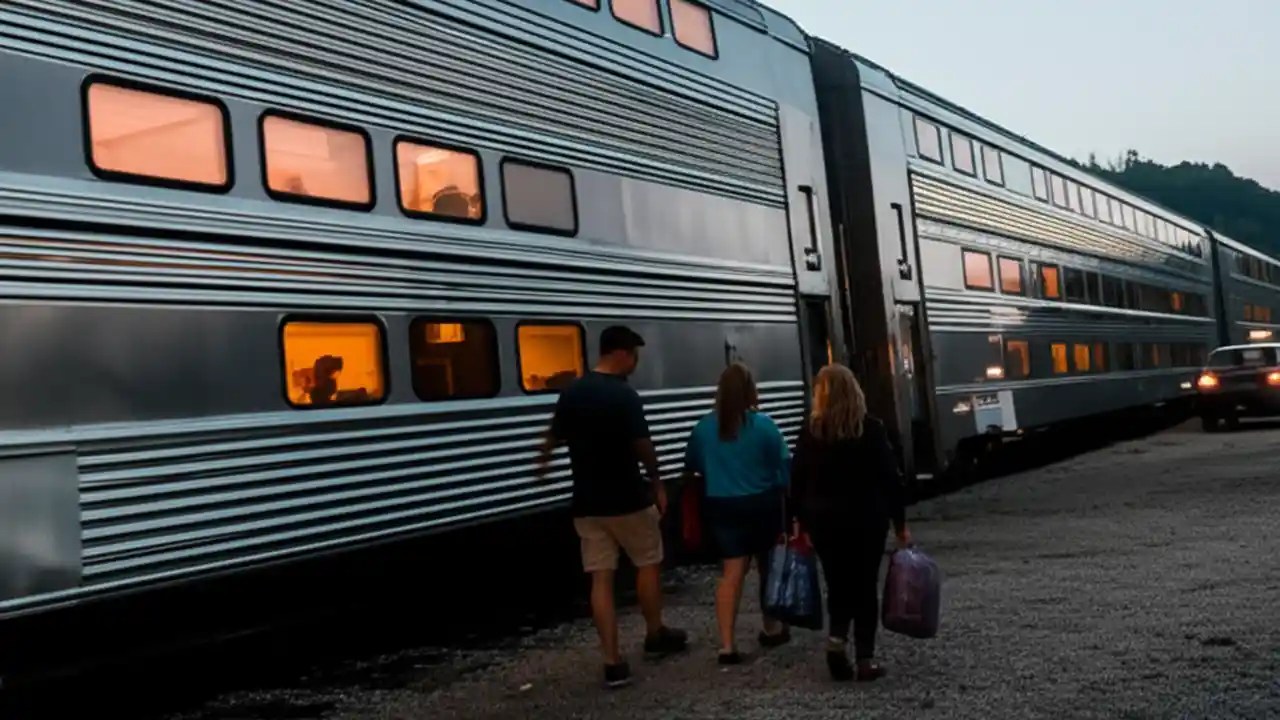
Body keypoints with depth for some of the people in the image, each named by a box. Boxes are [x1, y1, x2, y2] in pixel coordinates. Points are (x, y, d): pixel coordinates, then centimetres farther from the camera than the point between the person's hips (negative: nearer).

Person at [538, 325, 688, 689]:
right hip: (626, 499, -5)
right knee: (648, 564, 16)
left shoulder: (571, 393, 5)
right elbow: (643, 447, -17)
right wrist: (657, 483, -1)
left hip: (587, 502, 5)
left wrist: (544, 463, 39)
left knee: (601, 579, 5)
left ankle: (613, 663, 3)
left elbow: (554, 437, 18)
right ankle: (655, 635, 32)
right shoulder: (624, 395, -15)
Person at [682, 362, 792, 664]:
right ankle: (771, 628, 34)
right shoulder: (763, 424, -10)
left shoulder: (704, 428, -1)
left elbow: (690, 467, 10)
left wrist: (714, 478, 28)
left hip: (722, 507, 2)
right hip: (762, 503, -2)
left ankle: (727, 644, -7)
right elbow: (784, 465, -6)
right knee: (769, 566, 18)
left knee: (732, 573, 2)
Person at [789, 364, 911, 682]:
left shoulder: (810, 431, -2)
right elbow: (890, 477, -5)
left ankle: (837, 637, -6)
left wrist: (801, 521, 10)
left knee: (838, 585, 15)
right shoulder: (871, 428, -5)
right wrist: (900, 523, 3)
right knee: (864, 587, 7)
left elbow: (798, 479, 0)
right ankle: (865, 659, 7)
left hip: (824, 520, 1)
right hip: (867, 519, -1)